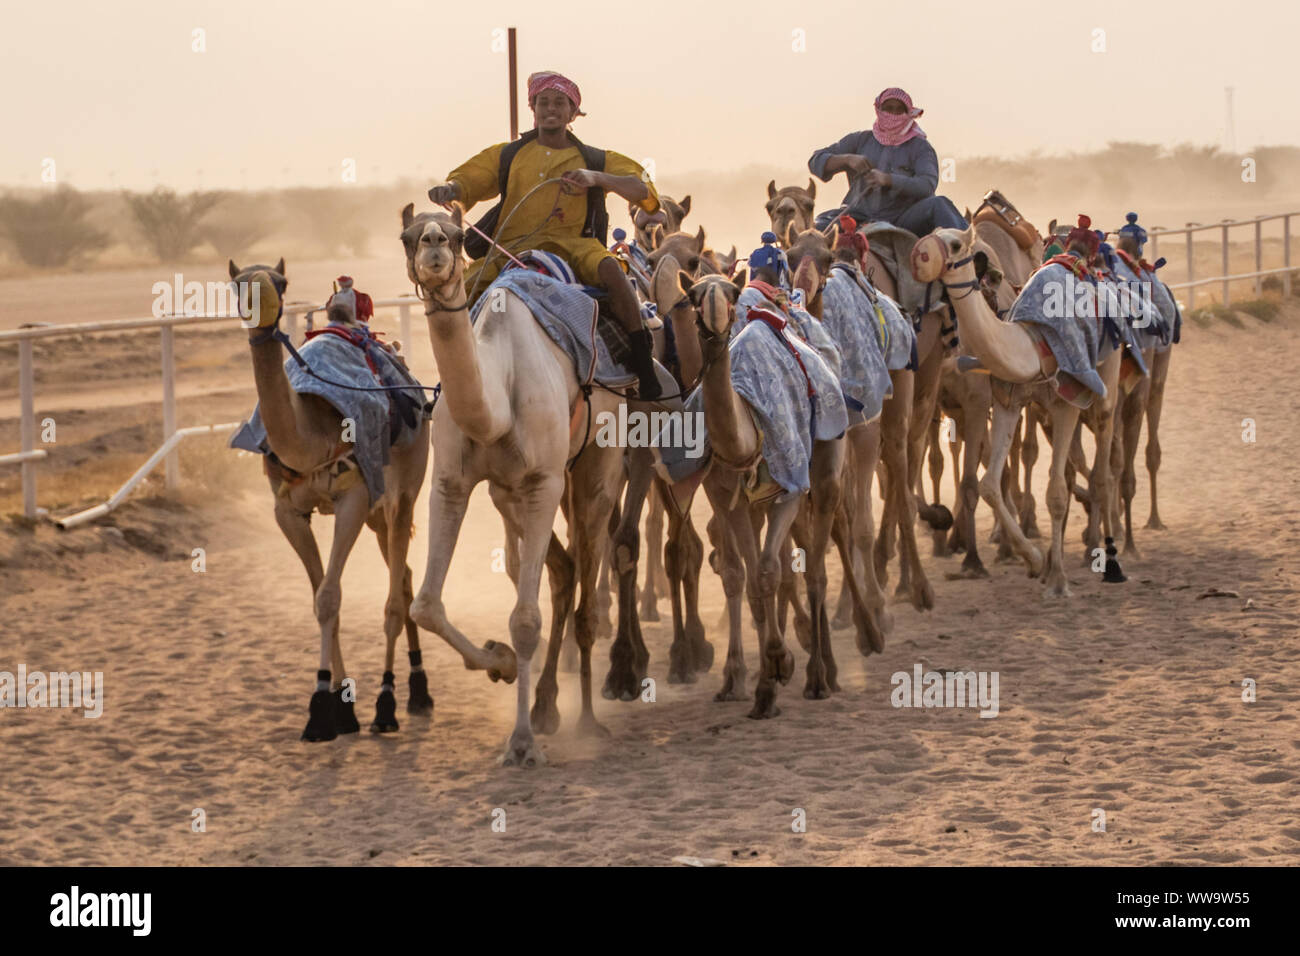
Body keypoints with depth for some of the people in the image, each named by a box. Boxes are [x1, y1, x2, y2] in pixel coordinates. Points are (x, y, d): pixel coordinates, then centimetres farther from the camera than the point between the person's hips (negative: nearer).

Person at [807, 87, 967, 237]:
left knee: (938, 205, -30)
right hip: (860, 218, 2)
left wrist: (886, 179, -26)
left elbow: (927, 185, -12)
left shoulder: (919, 147, 7)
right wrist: (848, 159, -11)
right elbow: (816, 162, 10)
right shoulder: (860, 140, 14)